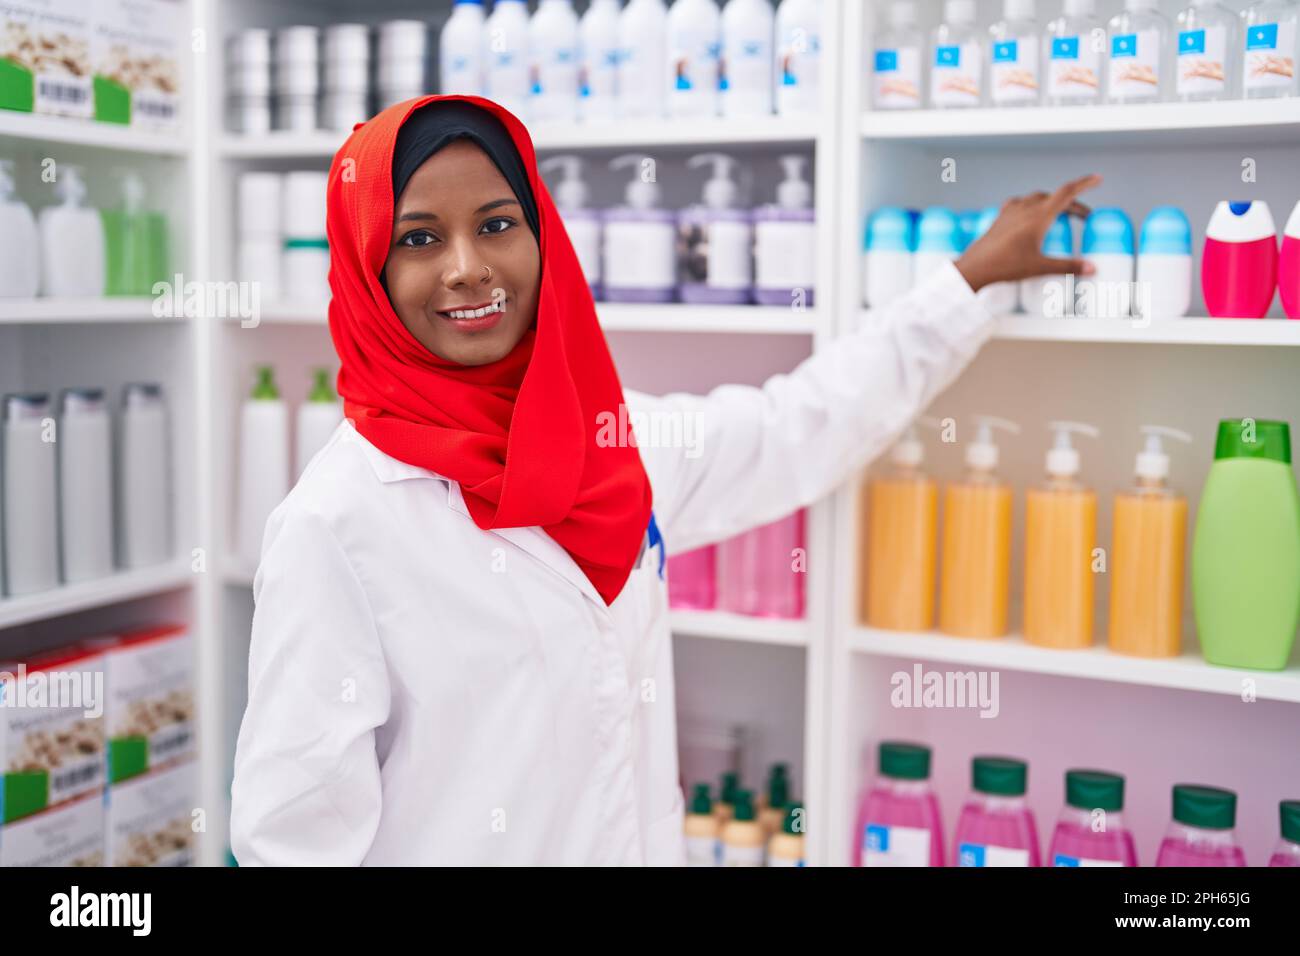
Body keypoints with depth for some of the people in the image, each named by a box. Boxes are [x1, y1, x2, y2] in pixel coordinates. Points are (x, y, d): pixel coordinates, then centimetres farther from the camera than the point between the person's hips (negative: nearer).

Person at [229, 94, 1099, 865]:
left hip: (646, 841, 6)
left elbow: (800, 428, 11)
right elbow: (294, 822, -19)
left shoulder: (614, 436, -3)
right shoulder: (335, 523, -20)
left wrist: (976, 273, 17)